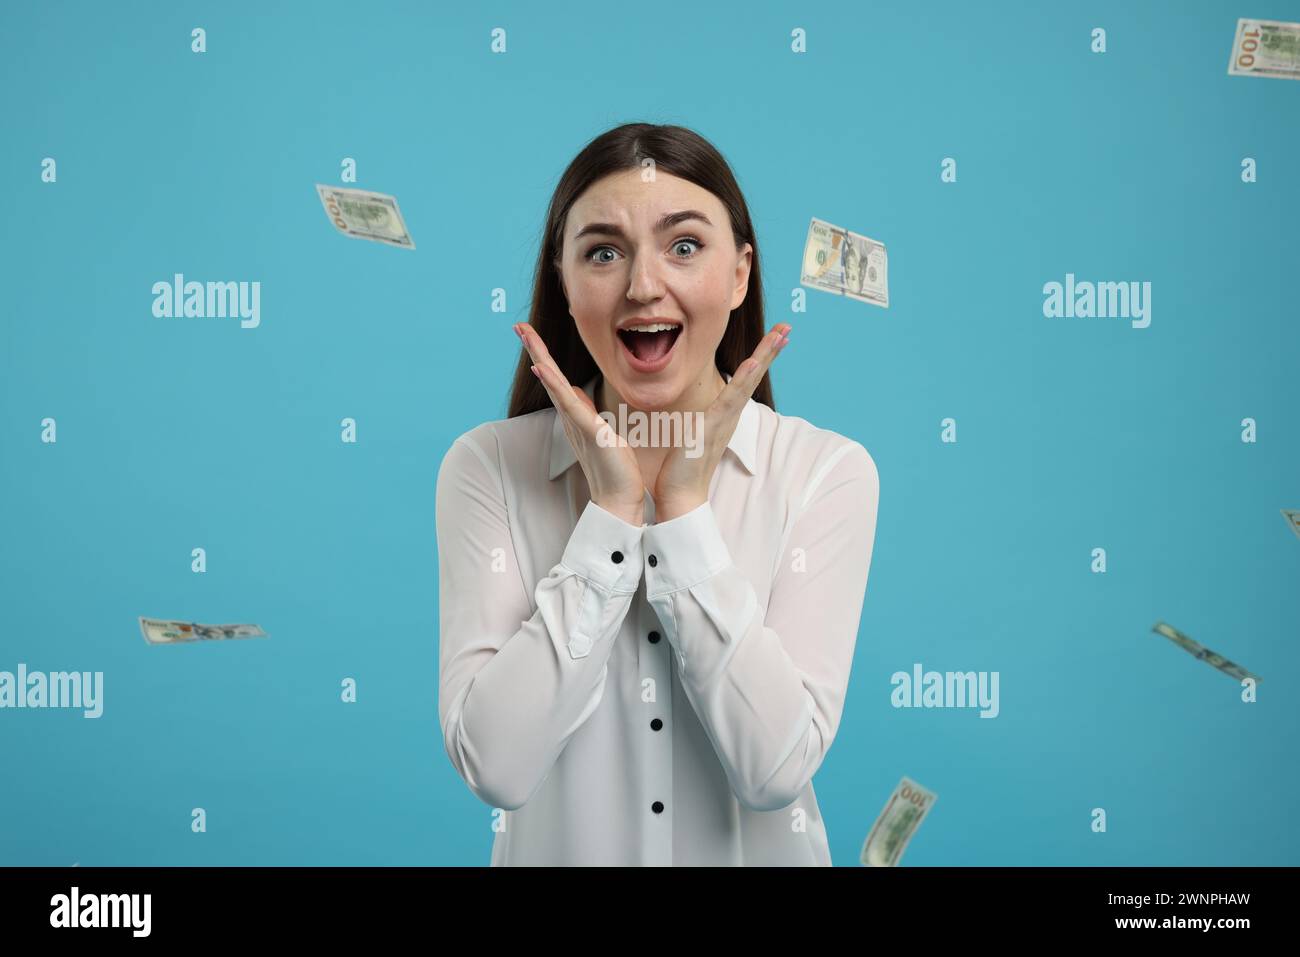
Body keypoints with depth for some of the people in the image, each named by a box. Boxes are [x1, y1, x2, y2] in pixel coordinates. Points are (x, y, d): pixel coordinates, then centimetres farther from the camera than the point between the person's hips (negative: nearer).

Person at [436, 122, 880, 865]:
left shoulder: (828, 471, -13)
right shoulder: (487, 466, -13)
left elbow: (776, 768, -20)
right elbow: (493, 766, -21)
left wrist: (686, 508, -22)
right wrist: (611, 512, -23)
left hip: (756, 852, 0)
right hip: (555, 851, 0)